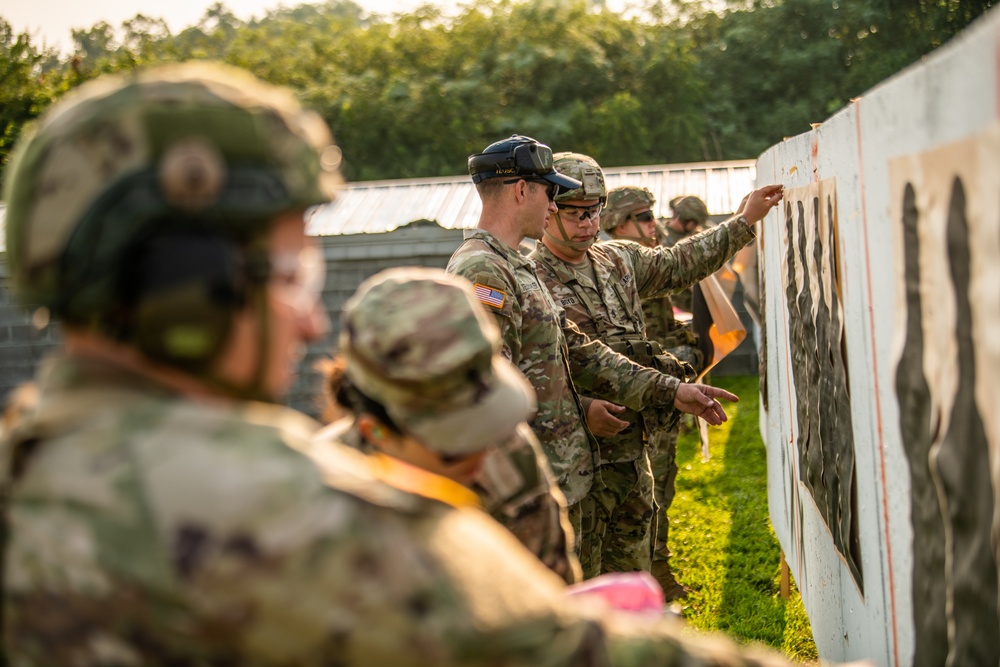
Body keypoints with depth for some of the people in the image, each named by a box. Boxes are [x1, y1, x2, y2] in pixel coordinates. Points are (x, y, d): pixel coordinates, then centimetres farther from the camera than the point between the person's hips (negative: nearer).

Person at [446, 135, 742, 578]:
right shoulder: (481, 272, -18)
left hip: (562, 483, 10)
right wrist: (580, 413, -12)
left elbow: (579, 352, 17)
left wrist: (670, 391, 12)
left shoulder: (519, 270, 17)